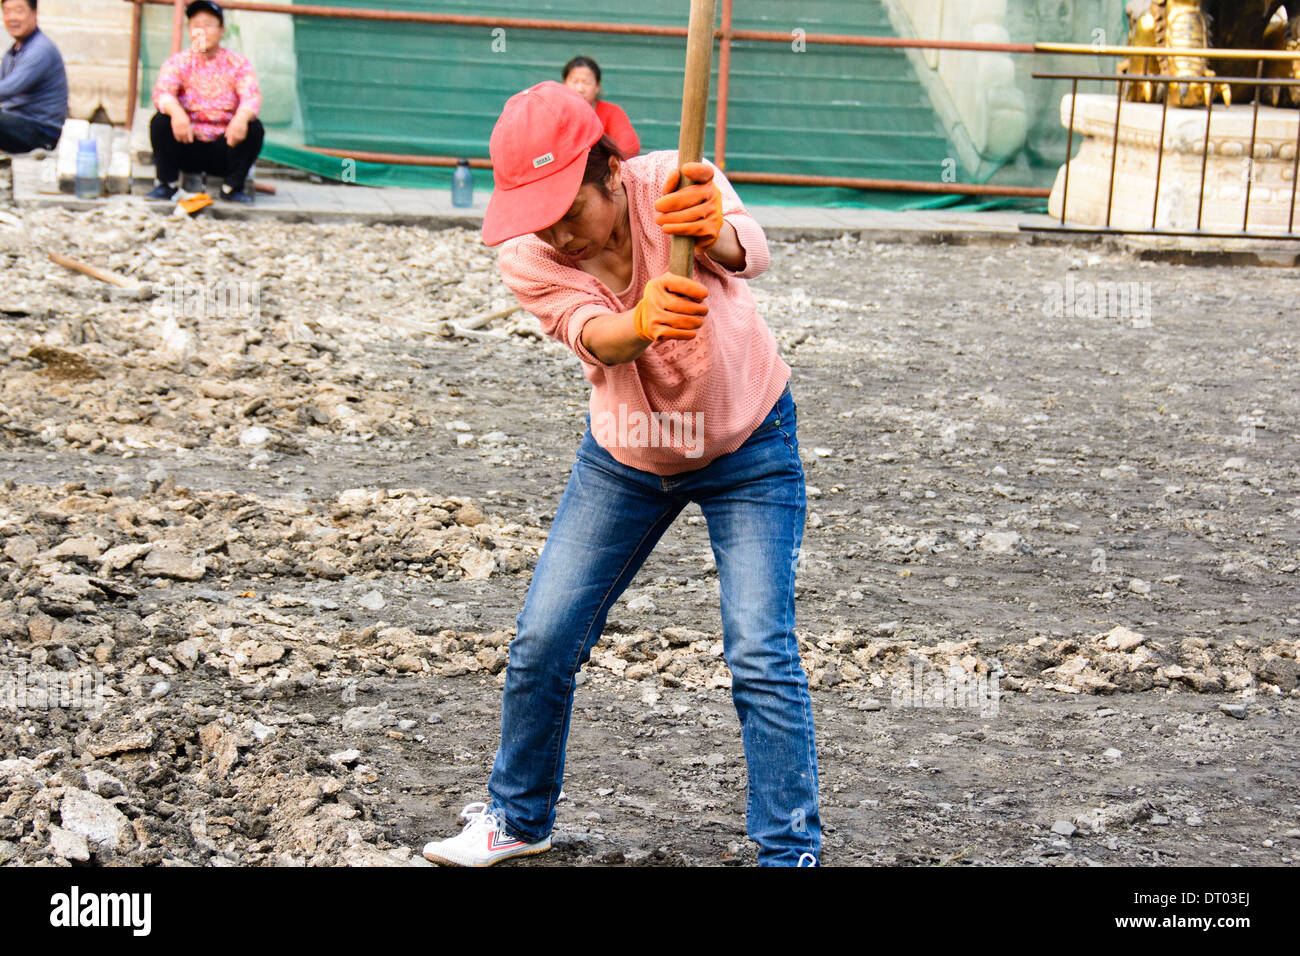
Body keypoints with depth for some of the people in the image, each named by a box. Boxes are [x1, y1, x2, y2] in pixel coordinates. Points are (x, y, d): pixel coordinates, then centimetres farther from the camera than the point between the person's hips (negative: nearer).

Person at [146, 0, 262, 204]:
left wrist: (241, 118, -38)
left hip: (223, 146, 0)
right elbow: (161, 92, -15)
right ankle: (165, 185, -13)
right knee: (160, 121, -25)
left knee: (254, 128, -26)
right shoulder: (178, 62, 3)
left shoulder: (238, 63, 4)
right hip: (188, 148, 0)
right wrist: (176, 112, -39)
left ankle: (232, 187, -10)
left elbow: (251, 95, -13)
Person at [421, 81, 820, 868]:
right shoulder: (527, 260, -21)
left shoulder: (675, 186, -28)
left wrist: (715, 233, -74)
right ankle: (519, 816, 26)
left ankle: (791, 852, 0)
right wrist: (643, 322, -62)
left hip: (749, 451, -3)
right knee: (544, 641, 3)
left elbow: (747, 252, -50)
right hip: (624, 457, 3)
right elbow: (596, 337, -38)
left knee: (761, 654, -13)